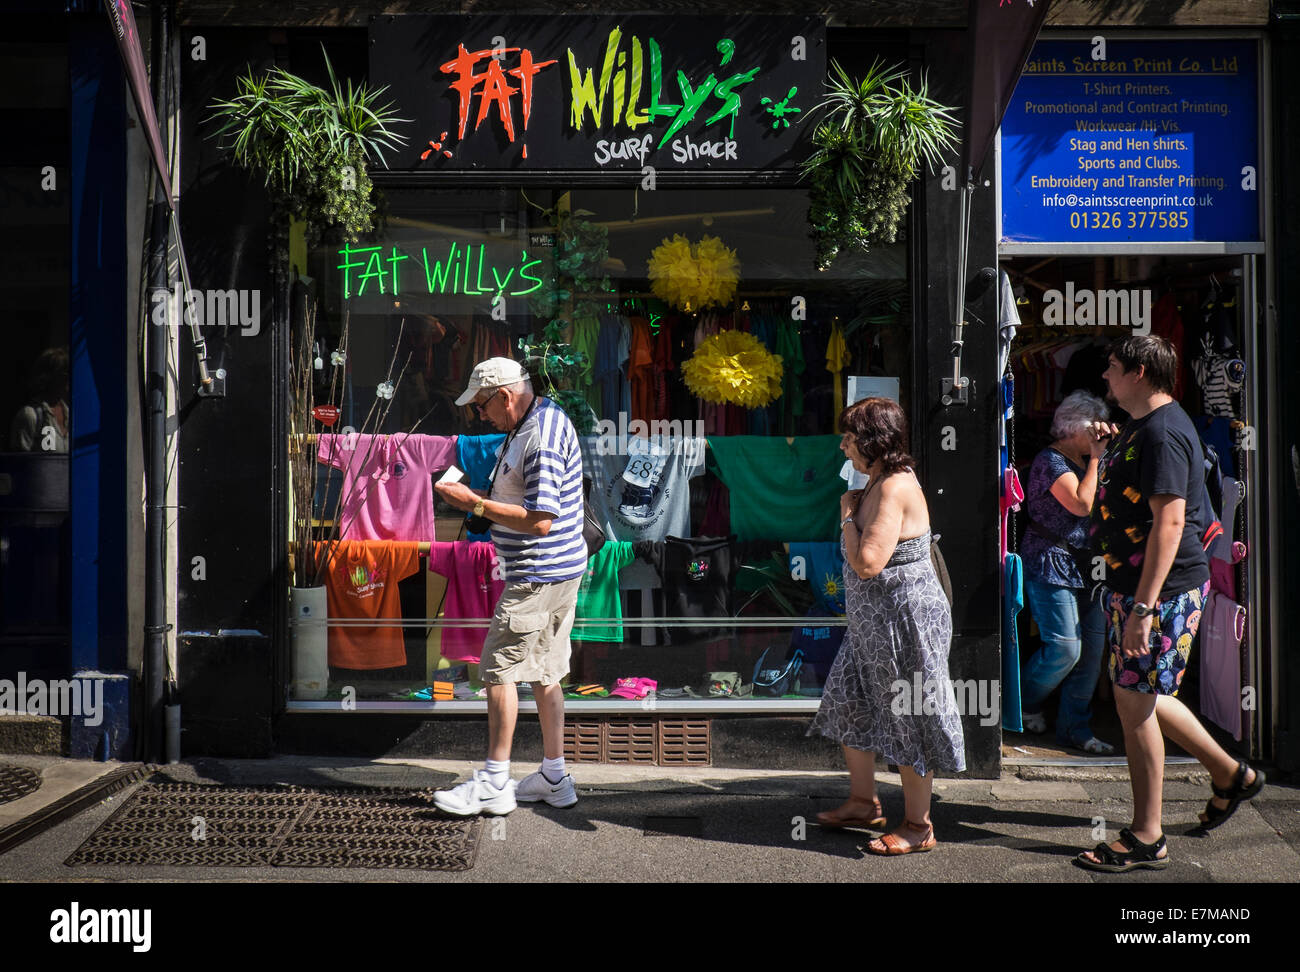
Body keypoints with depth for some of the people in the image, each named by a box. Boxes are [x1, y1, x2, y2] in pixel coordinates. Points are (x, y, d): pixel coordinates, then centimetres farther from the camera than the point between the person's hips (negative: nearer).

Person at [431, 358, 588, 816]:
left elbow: (539, 521, -27)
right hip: (559, 571, 11)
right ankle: (554, 778, 23)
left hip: (537, 577, -11)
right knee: (544, 673, 14)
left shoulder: (542, 439, -21)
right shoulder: (542, 418, 13)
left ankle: (495, 783, 5)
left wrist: (476, 504, -19)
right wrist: (477, 496, 9)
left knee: (500, 669, -3)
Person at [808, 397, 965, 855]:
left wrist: (847, 514, -16)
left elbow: (868, 563, -28)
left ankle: (918, 827, 15)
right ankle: (863, 803, 33)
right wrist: (853, 512, 6)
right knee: (850, 705, 18)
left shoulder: (895, 488, -23)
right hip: (873, 620, 11)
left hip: (904, 619, -11)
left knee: (906, 720, 1)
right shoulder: (878, 483, 9)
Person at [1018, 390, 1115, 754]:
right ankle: (1025, 703, 16)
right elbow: (1082, 504, -21)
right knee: (1065, 647, -11)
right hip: (1051, 564, -9)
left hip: (1085, 565, 9)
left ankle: (1074, 727, 12)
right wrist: (1096, 458, -14)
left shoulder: (1083, 462, 18)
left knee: (1093, 646, 3)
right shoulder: (1050, 461, -10)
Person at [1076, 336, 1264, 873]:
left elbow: (1169, 520, -26)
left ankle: (1146, 839, 9)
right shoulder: (1139, 428, 15)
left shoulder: (1163, 432, -18)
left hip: (1162, 590, -10)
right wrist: (1111, 449, 16)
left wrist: (1142, 607, -29)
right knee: (1141, 697, 18)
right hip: (1132, 585, 10)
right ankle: (1231, 773, 36)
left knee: (1134, 701, -4)